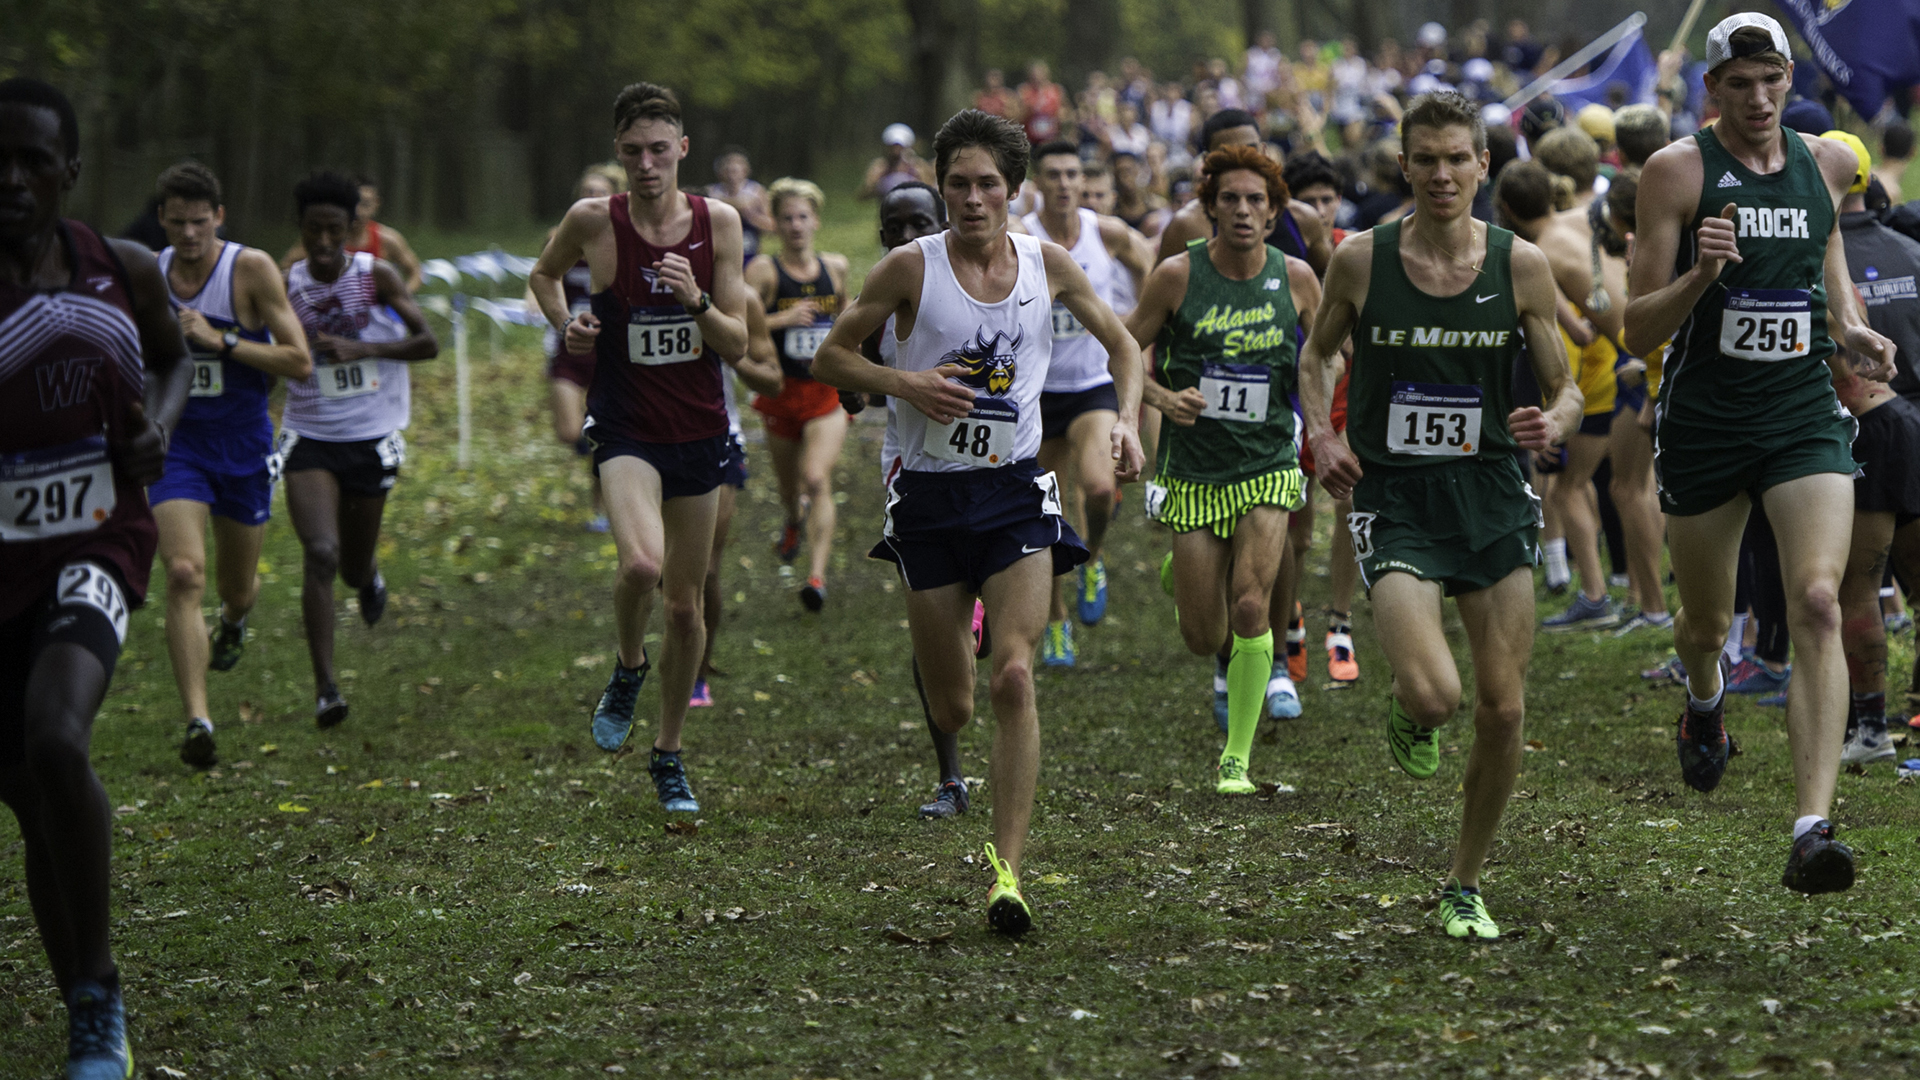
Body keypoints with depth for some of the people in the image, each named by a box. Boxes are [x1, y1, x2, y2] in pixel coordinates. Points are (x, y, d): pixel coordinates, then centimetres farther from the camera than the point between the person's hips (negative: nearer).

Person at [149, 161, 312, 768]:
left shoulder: (252, 269, -13)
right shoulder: (148, 273, -2)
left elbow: (300, 363, -16)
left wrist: (222, 341, -24)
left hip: (244, 448, -1)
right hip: (177, 444, 1)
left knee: (237, 588, 15)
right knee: (183, 576, -19)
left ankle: (233, 621, 55)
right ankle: (198, 722, -23)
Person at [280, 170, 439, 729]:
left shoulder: (377, 276, -7)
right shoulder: (288, 285, -2)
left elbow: (428, 343, -9)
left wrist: (363, 350, -20)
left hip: (371, 438, 0)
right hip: (309, 438, 0)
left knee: (354, 569, 11)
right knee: (319, 555, -20)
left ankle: (369, 574, 52)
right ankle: (325, 688, -19)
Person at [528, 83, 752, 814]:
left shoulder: (718, 222, -4)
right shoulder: (591, 222, -7)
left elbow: (738, 348, -3)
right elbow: (543, 274, 16)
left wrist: (698, 302, -21)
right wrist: (565, 323, -3)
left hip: (700, 431, 3)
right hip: (625, 428, -3)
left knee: (685, 604, 10)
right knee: (642, 565, -29)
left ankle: (669, 755, 28)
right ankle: (628, 667, 3)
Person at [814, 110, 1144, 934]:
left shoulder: (1046, 265, 1)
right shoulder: (912, 267, -6)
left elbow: (1122, 344, 15)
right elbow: (830, 356, 2)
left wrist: (1127, 422, -1)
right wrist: (902, 383, -15)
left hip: (1015, 493, 0)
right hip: (929, 496, 0)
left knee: (1014, 676, -18)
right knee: (949, 711, 5)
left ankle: (1007, 867, -17)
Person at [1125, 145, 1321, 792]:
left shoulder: (1295, 277, -2)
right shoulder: (1177, 276, -7)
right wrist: (1163, 398, -16)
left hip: (1268, 466, 0)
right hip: (1193, 469, 0)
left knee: (1250, 610, -16)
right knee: (1204, 639, 3)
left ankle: (1237, 758, -2)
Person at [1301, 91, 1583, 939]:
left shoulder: (1521, 265, -1)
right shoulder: (1360, 261, -3)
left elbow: (1565, 389, 8)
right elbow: (1316, 355, 15)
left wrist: (1554, 422, -15)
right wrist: (1321, 435, -2)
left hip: (1492, 497, 2)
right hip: (1393, 500, -2)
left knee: (1503, 709, 2)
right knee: (1435, 694, -22)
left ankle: (1465, 888, 21)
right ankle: (1408, 718, 18)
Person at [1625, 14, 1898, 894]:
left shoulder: (1827, 163, 5)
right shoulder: (1677, 171, -8)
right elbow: (1638, 331, -8)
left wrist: (1852, 329, 8)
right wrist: (1700, 277, -26)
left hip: (1804, 416, 2)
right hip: (1703, 422, -1)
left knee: (1818, 605, -18)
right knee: (1706, 621, 14)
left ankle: (1813, 830, -24)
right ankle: (1705, 702, 54)